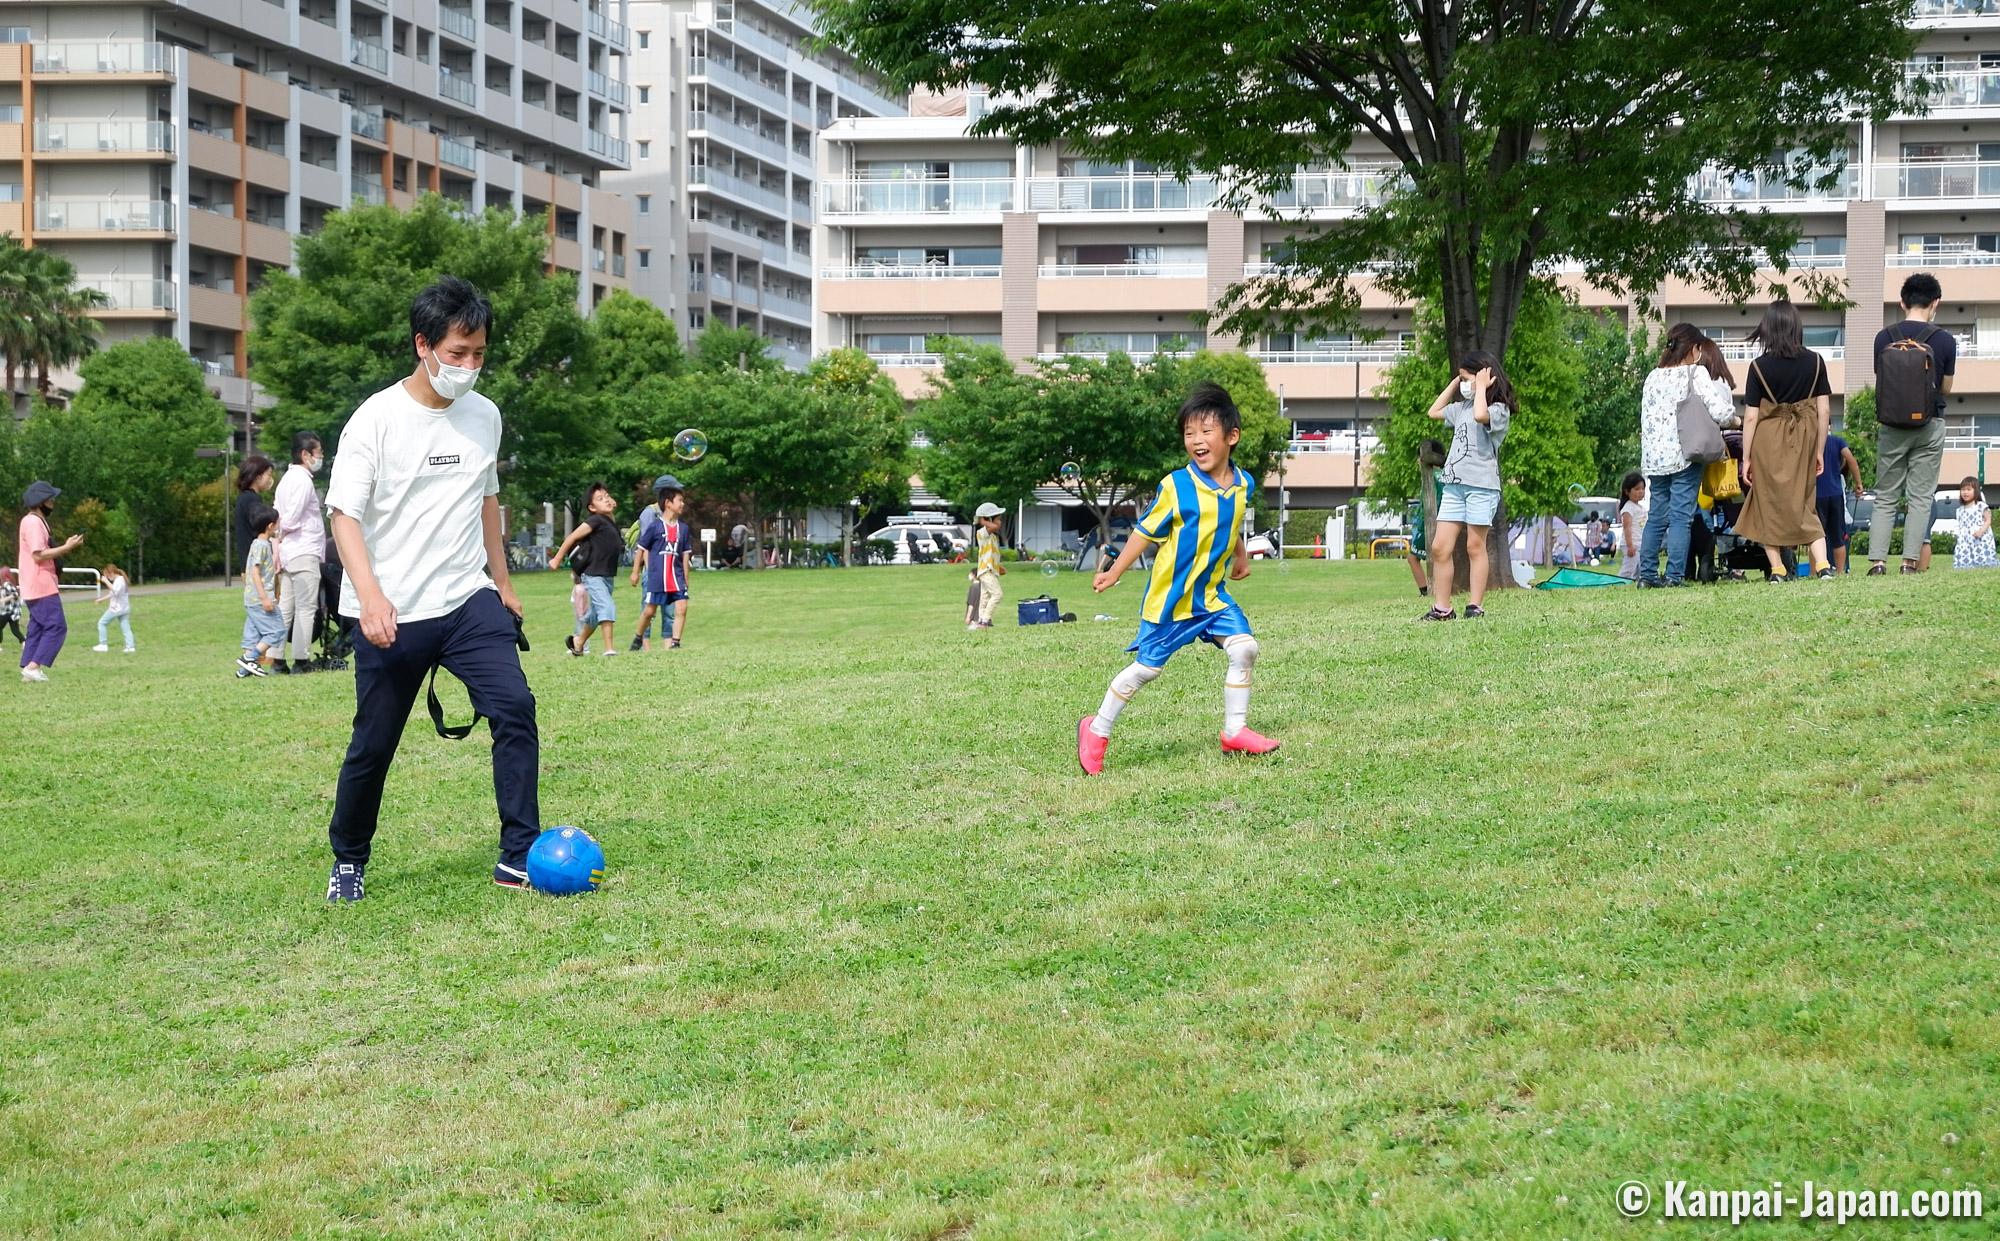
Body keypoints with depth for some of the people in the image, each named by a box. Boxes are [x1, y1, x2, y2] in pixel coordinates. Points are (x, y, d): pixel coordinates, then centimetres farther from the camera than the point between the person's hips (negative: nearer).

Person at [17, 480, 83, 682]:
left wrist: (65, 547, 12)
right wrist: (67, 547, -18)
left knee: (37, 628, 11)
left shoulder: (35, 521, 19)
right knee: (56, 627, -11)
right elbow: (38, 555, -22)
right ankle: (33, 666, -14)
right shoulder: (33, 522, -14)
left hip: (36, 587, 11)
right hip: (42, 587, -11)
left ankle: (28, 670, 11)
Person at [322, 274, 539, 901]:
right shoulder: (376, 419, -9)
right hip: (392, 614, -3)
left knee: (515, 708, -16)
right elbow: (345, 513, -13)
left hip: (469, 600, 4)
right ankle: (348, 861, 27)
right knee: (373, 745, 4)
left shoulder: (484, 416, 7)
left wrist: (501, 581, 23)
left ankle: (518, 857, -12)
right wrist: (371, 596, -27)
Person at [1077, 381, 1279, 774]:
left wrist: (1240, 555, 22)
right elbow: (1145, 531, -9)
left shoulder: (1243, 484, -2)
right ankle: (1096, 731, 17)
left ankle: (1235, 732, 5)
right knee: (1146, 667, 0)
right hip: (1170, 596, -5)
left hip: (1212, 595, 5)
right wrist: (1114, 573, -7)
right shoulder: (1176, 487, -18)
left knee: (1244, 649, -9)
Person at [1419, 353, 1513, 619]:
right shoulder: (1462, 407, 17)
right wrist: (1454, 383, 22)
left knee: (1475, 547, -2)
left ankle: (1476, 606, 4)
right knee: (1440, 548, 1)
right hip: (1454, 484, 7)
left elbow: (1480, 415, -29)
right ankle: (1441, 608, 4)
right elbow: (1434, 412, 31)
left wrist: (1480, 388, -14)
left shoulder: (1498, 409, -7)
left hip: (1481, 486, -7)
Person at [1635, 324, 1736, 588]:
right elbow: (1720, 411, -11)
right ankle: (1674, 576, -9)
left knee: (1656, 516, 10)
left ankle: (1647, 574, 8)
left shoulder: (1653, 377, 12)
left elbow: (1645, 417, 12)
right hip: (1684, 456, -5)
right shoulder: (1696, 373, -4)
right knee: (1680, 517, -5)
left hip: (1654, 456, 5)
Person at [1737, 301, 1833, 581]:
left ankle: (1777, 569, 7)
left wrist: (1746, 458, -1)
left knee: (1768, 505, 10)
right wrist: (1820, 451, 10)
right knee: (1803, 505, 12)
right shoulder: (1815, 362, 0)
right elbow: (1824, 410, 1)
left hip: (1768, 442, -2)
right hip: (1802, 442, 3)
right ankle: (1823, 564, -4)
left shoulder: (1760, 366, -7)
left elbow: (1751, 416, -7)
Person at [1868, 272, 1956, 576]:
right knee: (1920, 497, 3)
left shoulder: (1884, 338, -2)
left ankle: (1877, 559, -4)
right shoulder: (1945, 340, -5)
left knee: (1885, 497, 7)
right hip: (1930, 426, -1)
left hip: (1891, 425, 1)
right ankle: (1911, 562, -2)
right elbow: (1946, 389, 3)